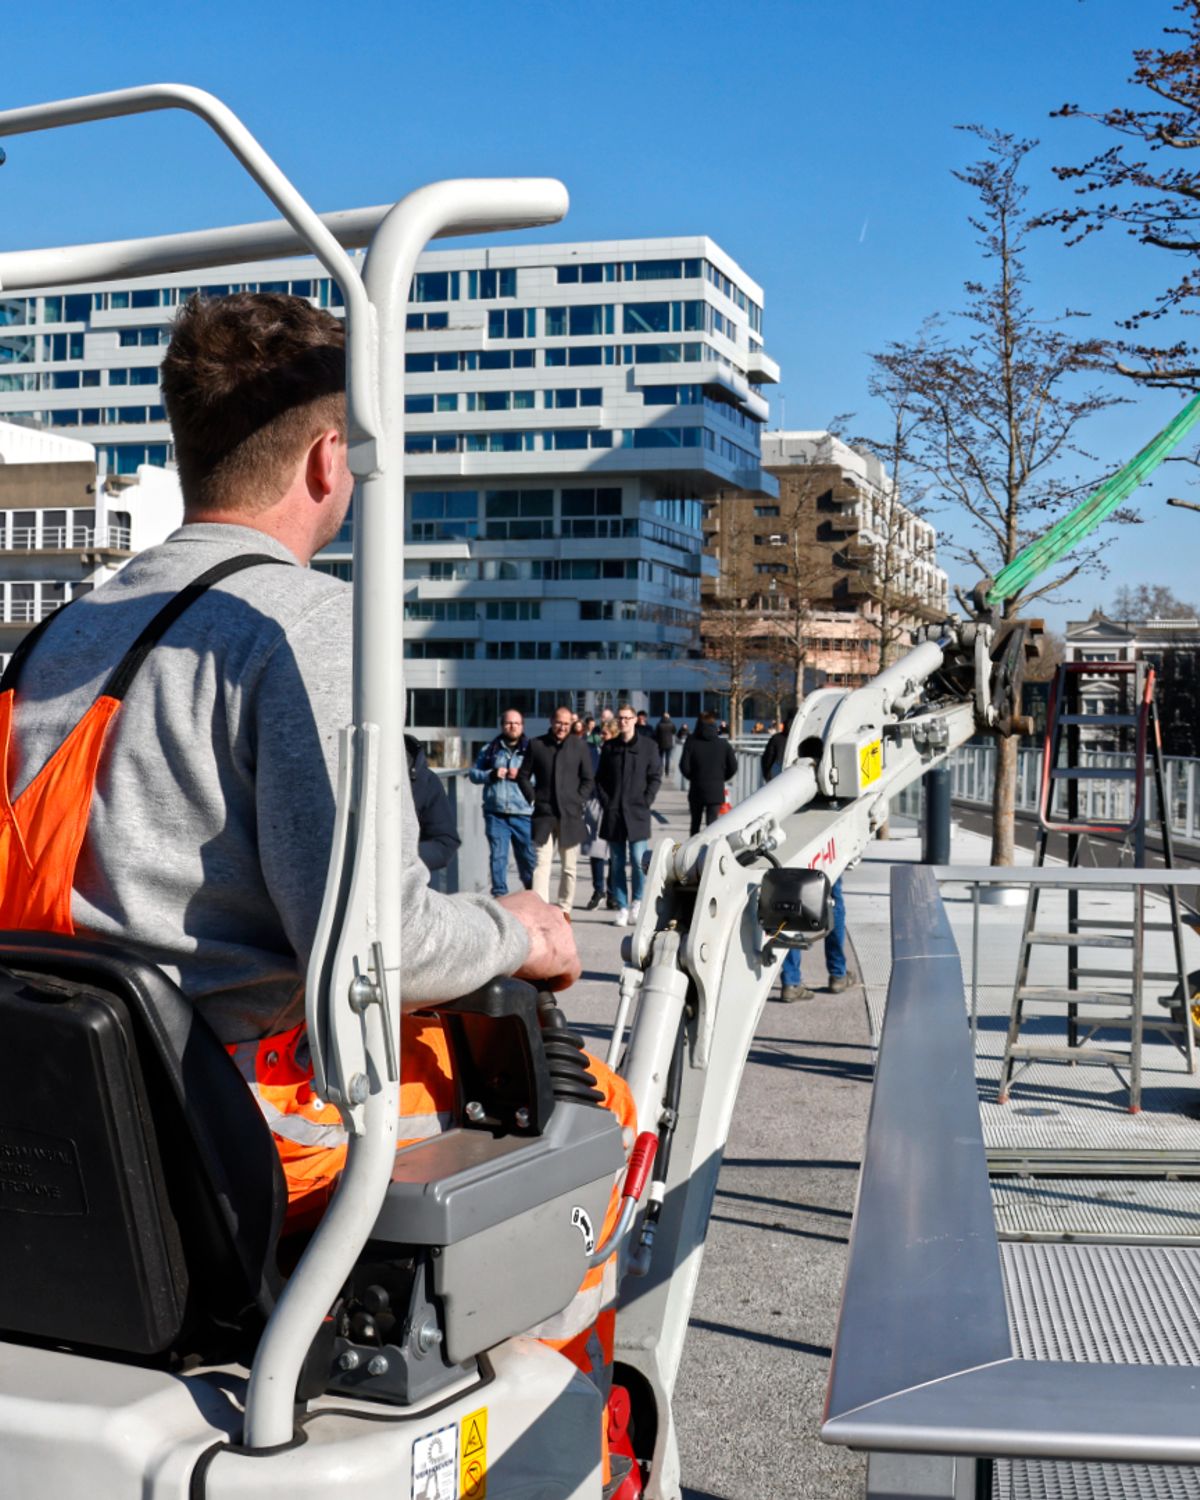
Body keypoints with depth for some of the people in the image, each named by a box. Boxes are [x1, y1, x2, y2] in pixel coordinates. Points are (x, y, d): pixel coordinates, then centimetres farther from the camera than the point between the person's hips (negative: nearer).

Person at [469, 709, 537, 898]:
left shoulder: (530, 749, 6)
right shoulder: (490, 749, 12)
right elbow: (473, 773, 12)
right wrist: (492, 774, -6)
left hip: (523, 814, -1)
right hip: (496, 814, 1)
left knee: (528, 857, 4)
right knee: (498, 857, 2)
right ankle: (499, 895, 10)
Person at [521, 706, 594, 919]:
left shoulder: (579, 746, 5)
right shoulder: (536, 745, 5)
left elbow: (588, 780, 10)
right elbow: (523, 776, 11)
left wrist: (578, 801, 0)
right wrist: (533, 797, 1)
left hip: (570, 815, 1)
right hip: (544, 814, -1)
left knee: (569, 867, 7)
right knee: (541, 863, -9)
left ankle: (564, 909, 19)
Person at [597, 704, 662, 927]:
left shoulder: (648, 745, 2)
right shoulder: (609, 747, 10)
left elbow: (655, 777, 1)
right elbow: (600, 778, 12)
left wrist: (645, 802, -7)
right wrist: (606, 802, 0)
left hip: (637, 813, -3)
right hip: (613, 813, 3)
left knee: (639, 860, -10)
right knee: (616, 862, 4)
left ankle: (638, 901, 9)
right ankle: (622, 907, 10)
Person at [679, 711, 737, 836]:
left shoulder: (691, 743, -8)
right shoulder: (723, 744, -3)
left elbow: (684, 766, -11)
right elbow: (733, 767, -2)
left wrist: (692, 777, 8)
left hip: (696, 790, 0)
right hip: (716, 791, 0)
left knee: (695, 823, 17)